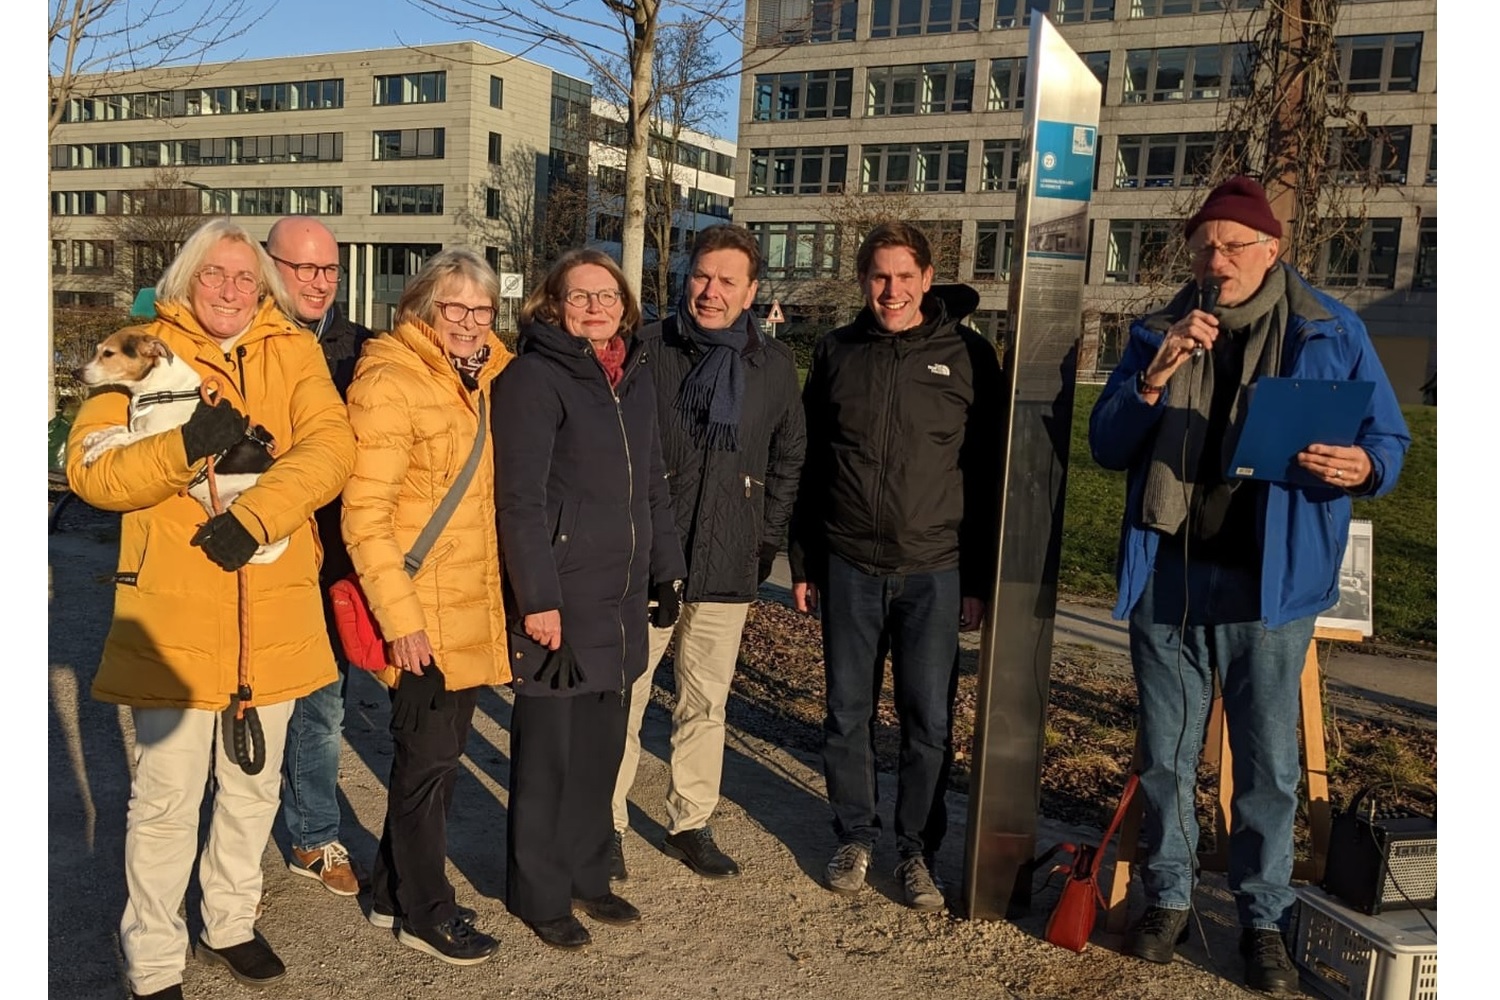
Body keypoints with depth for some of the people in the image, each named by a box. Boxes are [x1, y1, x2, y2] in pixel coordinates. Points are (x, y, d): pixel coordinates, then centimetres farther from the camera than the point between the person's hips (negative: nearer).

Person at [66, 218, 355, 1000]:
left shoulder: (293, 352, 5)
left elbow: (331, 445, -10)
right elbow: (87, 468, -7)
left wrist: (254, 515, -24)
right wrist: (184, 447, -24)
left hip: (274, 613, 3)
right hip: (174, 616, -2)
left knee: (253, 785, 17)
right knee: (167, 798, 4)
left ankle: (230, 922, 38)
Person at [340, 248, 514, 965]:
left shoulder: (488, 374, 9)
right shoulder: (390, 381, -14)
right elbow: (364, 516, -17)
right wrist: (401, 617, -19)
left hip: (474, 606, 8)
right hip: (423, 613, -7)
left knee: (441, 751, 17)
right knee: (428, 759, 5)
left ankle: (393, 889, 34)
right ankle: (425, 912, 23)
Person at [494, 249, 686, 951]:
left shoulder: (636, 374, 12)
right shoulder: (534, 377, -10)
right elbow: (520, 497, -15)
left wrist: (667, 569, 14)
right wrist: (537, 598, -18)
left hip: (621, 600, 7)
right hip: (560, 598, -6)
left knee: (602, 742, 15)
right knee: (548, 747, 5)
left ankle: (587, 875, 31)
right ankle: (540, 894, 21)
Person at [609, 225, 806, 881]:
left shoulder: (775, 365, 4)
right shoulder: (645, 349, -6)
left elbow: (789, 460, 13)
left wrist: (768, 542, 8)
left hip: (726, 568, 3)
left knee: (706, 704, 14)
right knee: (623, 699, 6)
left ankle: (690, 823, 30)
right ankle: (607, 825, 22)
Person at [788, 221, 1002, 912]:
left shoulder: (968, 355, -1)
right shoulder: (837, 352, 5)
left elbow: (987, 472, 0)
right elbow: (810, 464, 9)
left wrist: (979, 579, -3)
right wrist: (802, 562, 8)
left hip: (935, 570, -2)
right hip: (849, 565, 2)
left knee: (929, 720, 3)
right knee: (847, 713, 10)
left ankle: (916, 851, 21)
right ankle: (855, 838, 28)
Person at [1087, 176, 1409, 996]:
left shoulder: (1330, 333, 0)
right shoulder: (1157, 333, 6)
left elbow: (1389, 440, 4)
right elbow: (1105, 447, 1)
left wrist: (1362, 466, -20)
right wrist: (1156, 375, -16)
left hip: (1269, 586, -2)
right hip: (1166, 580, 2)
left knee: (1267, 765, 7)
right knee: (1165, 757, 13)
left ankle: (1263, 918, 26)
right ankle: (1168, 898, 31)